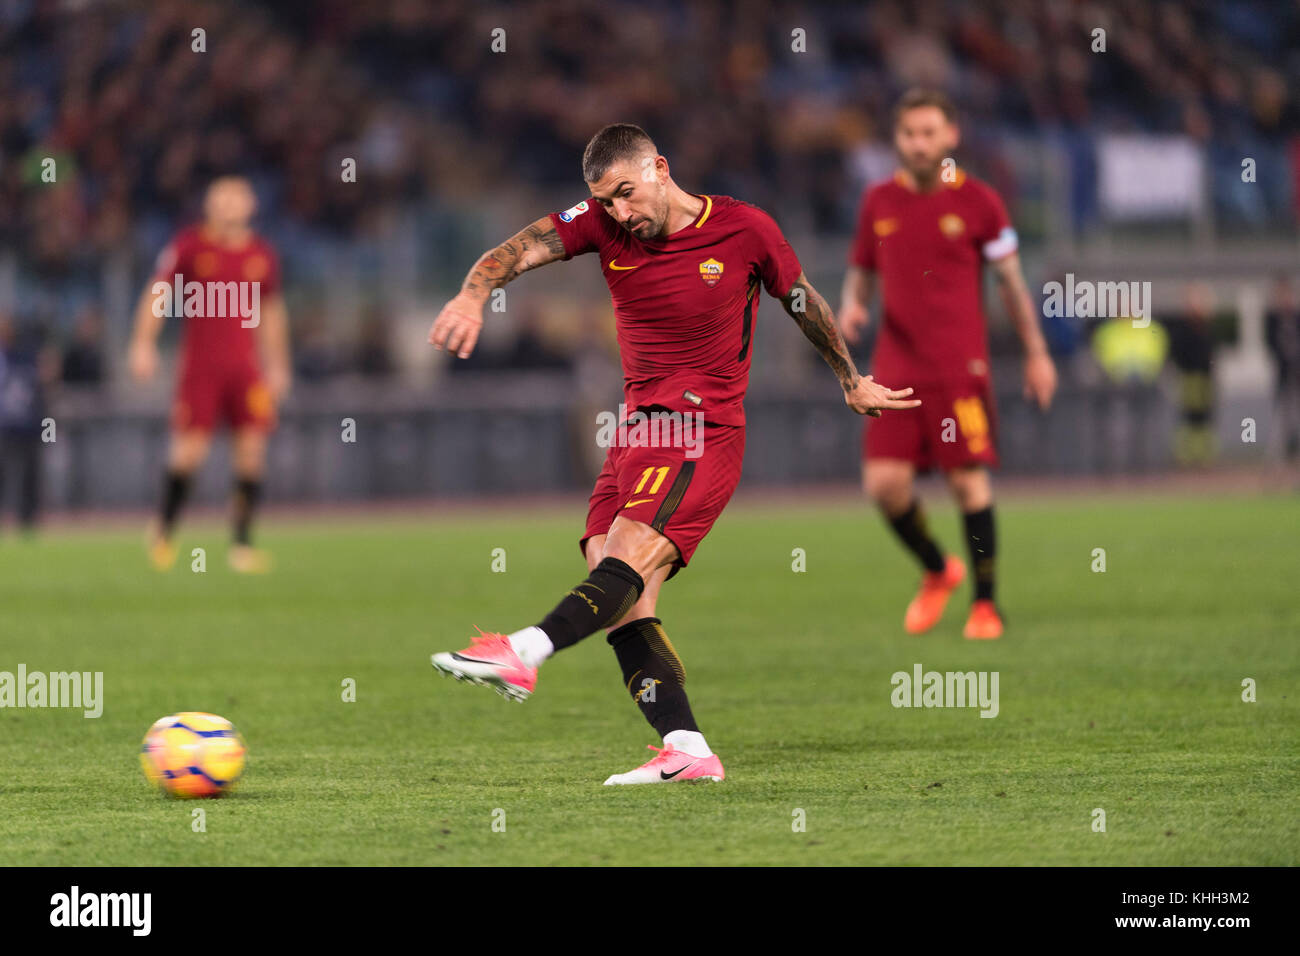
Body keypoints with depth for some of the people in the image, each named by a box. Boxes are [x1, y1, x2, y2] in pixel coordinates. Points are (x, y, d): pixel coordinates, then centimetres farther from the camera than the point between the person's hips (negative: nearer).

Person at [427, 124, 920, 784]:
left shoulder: (746, 230, -3)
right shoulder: (605, 223, 3)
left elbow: (803, 303, 14)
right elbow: (522, 250, -12)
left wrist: (852, 383, 27)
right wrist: (475, 293, -34)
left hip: (703, 432, -5)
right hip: (635, 431, 5)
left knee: (628, 557, -26)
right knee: (623, 603, -9)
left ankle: (523, 654, -45)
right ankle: (686, 750, -13)